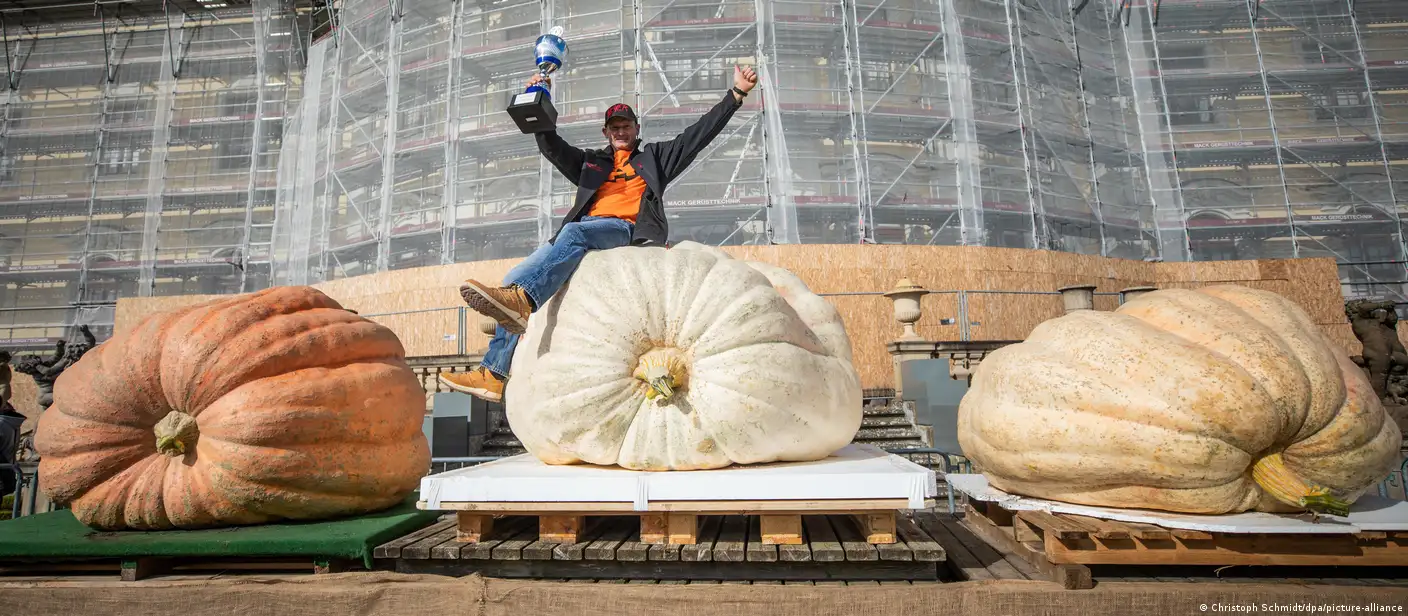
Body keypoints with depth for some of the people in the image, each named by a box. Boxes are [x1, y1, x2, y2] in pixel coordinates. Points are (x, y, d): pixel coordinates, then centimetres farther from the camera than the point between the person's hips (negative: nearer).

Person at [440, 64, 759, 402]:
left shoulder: (654, 157, 27)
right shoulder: (590, 162, 34)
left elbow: (699, 133, 20)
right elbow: (551, 146, 21)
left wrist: (737, 93, 15)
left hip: (627, 229, -4)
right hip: (583, 229, 4)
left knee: (574, 232, -38)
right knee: (515, 278, -15)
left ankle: (521, 299, -61)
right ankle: (493, 375, -20)